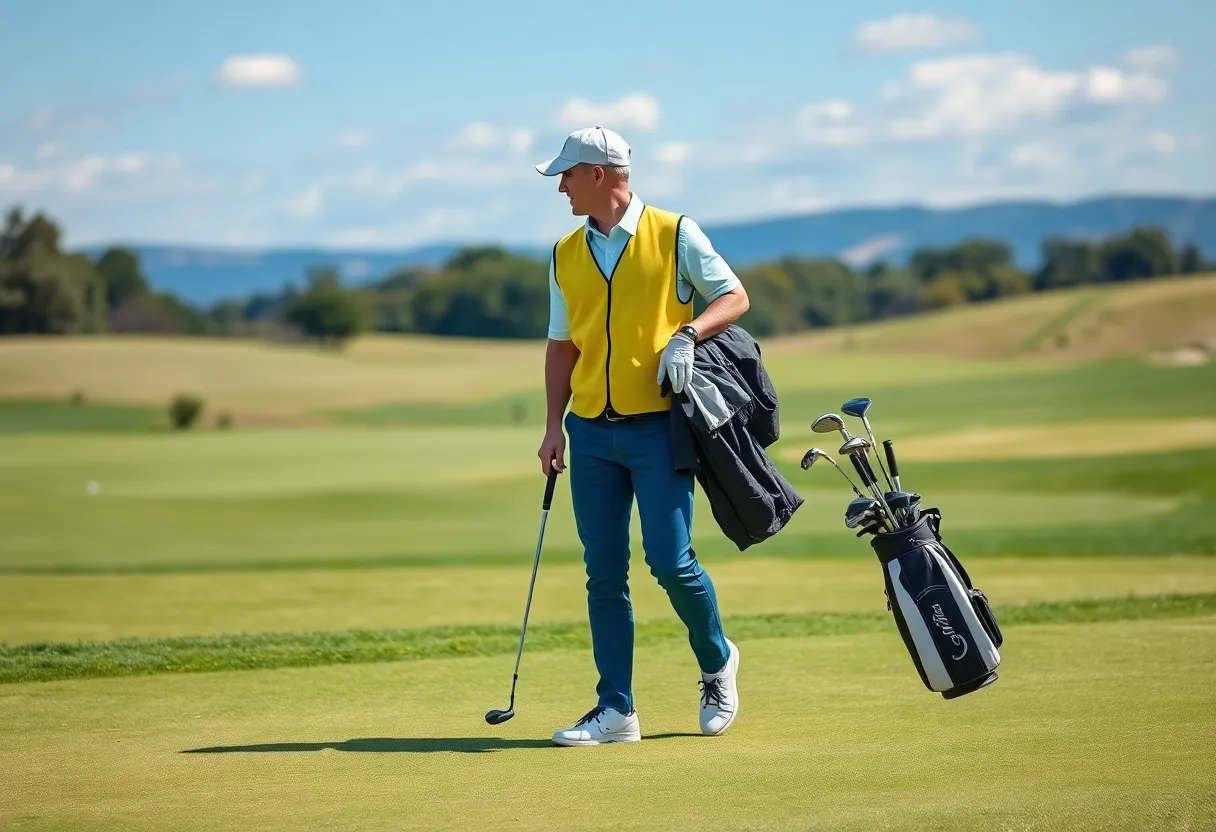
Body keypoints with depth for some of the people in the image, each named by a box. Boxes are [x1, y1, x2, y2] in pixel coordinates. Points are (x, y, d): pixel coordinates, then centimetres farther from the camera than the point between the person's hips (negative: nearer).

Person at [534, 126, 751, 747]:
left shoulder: (674, 234, 0)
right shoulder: (566, 255, 13)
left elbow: (734, 297, 4)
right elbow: (562, 345, 17)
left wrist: (687, 334, -15)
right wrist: (554, 424, 7)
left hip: (659, 427, -4)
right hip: (591, 433, 5)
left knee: (670, 561, -9)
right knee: (604, 574, 2)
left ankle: (717, 661, 18)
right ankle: (616, 711, 6)